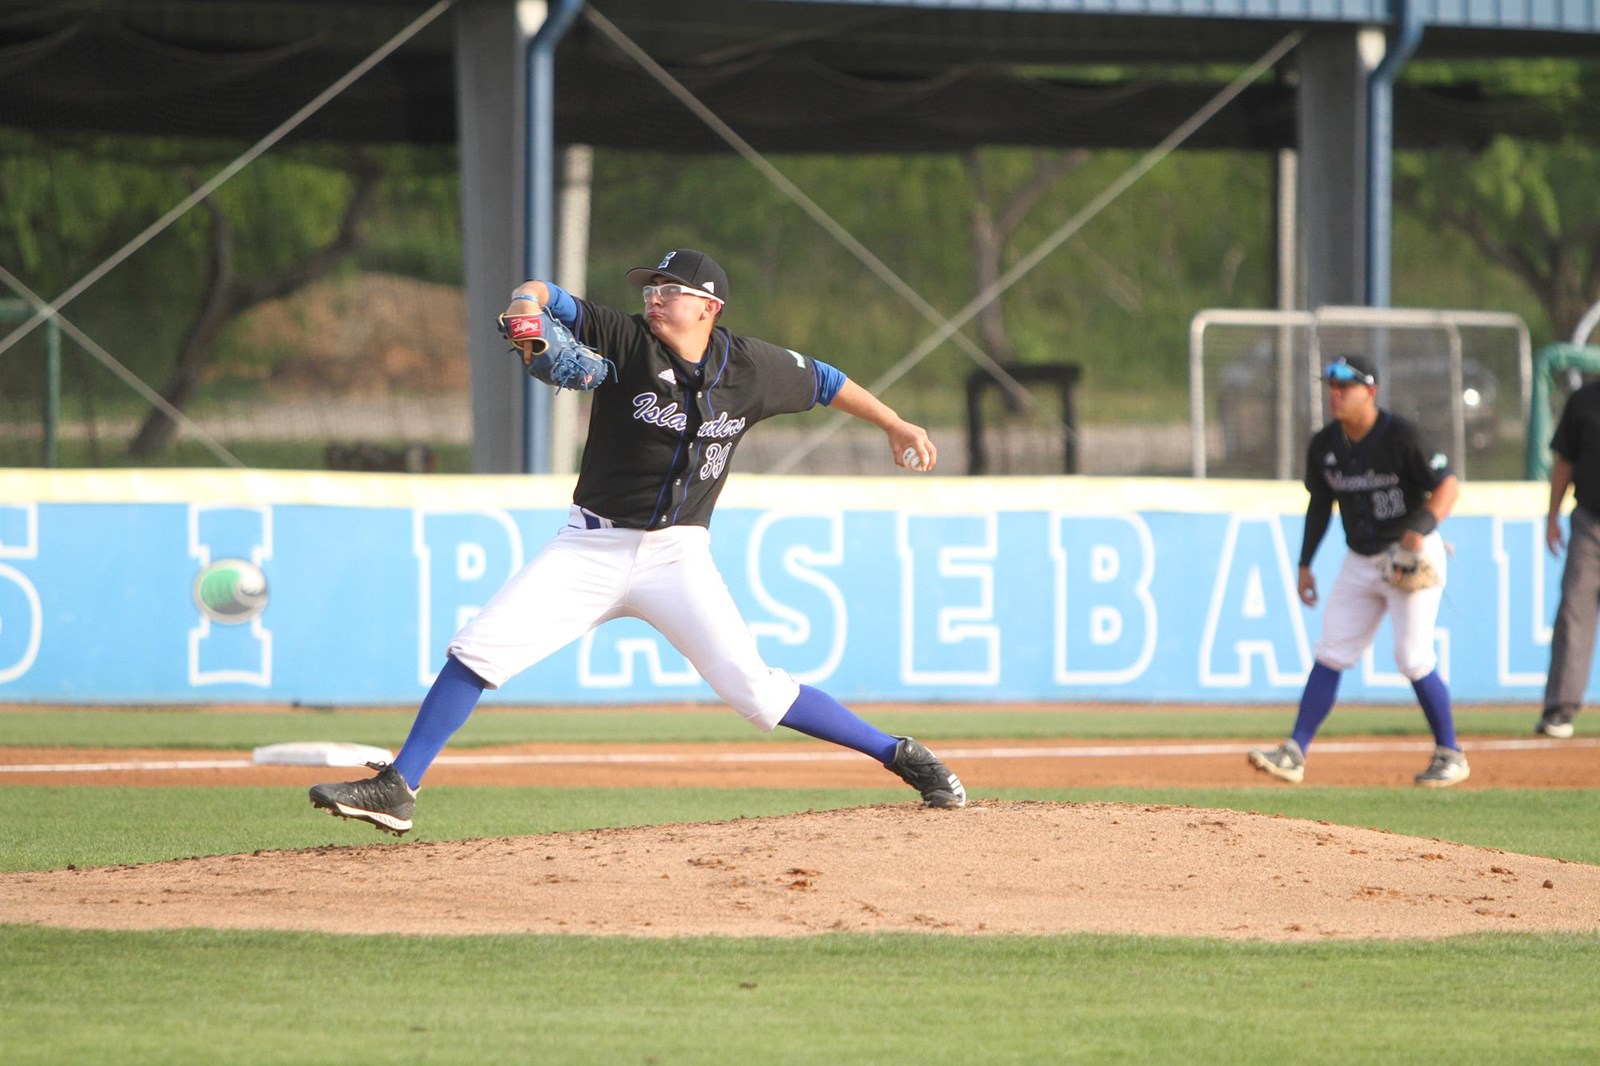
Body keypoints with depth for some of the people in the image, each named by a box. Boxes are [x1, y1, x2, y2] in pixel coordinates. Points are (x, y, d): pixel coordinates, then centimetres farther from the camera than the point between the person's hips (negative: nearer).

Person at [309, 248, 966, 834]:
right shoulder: (625, 342, -6)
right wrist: (528, 306, -37)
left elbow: (822, 381, 16)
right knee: (478, 649, -11)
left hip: (677, 557, -1)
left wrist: (895, 426, 21)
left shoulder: (751, 370, -2)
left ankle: (899, 755, 4)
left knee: (752, 688, -11)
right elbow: (544, 297, -14)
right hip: (591, 548, 1)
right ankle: (397, 789, -7)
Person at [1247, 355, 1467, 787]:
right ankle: (1294, 754, -3)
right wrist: (1305, 564, 14)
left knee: (1413, 658, -10)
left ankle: (1450, 756, 6)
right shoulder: (1324, 445, 4)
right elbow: (1320, 503, 17)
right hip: (1360, 562, 6)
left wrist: (1421, 528, -33)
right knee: (1330, 654, 0)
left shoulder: (1400, 437, -17)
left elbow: (1448, 485, -17)